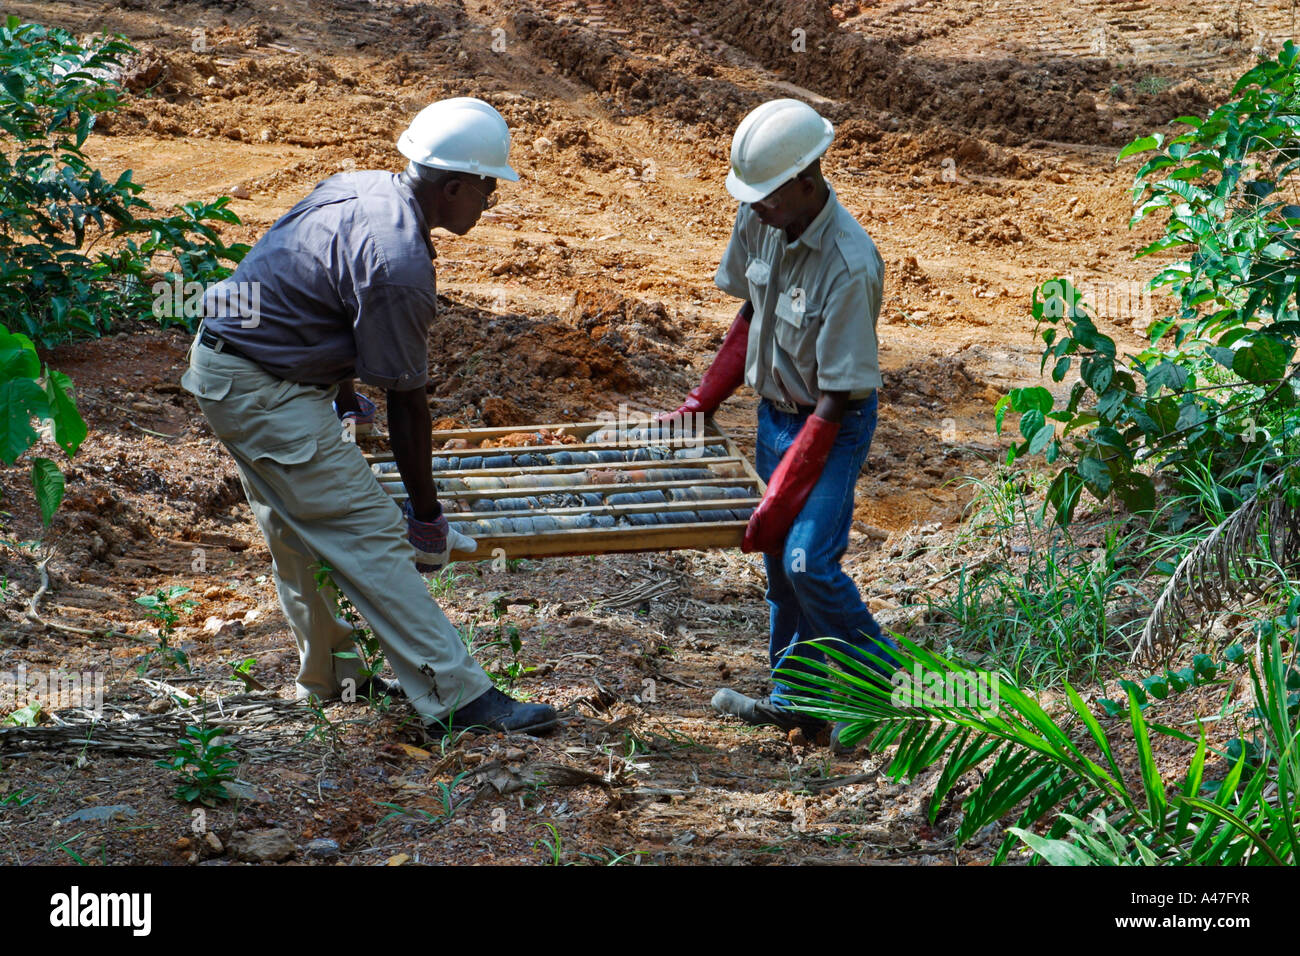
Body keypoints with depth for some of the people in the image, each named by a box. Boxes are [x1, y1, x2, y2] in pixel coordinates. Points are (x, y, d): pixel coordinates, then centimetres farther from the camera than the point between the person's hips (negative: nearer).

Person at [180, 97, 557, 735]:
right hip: (265, 390, -10)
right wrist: (426, 514, -7)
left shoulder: (359, 187, 5)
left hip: (219, 365, 10)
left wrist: (339, 384, 31)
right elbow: (404, 401, -17)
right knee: (369, 536, -9)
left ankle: (328, 674, 35)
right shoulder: (400, 265, -24)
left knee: (298, 533, 21)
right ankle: (455, 696, -8)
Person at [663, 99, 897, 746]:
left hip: (833, 426, -7)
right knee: (778, 559, 12)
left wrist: (780, 497, -25)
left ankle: (886, 686, 6)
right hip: (775, 408, 7)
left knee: (808, 561, -16)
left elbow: (836, 400, -26)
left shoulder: (850, 267, -30)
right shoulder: (760, 222, -9)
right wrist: (702, 402, 9)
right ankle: (796, 699, 27)